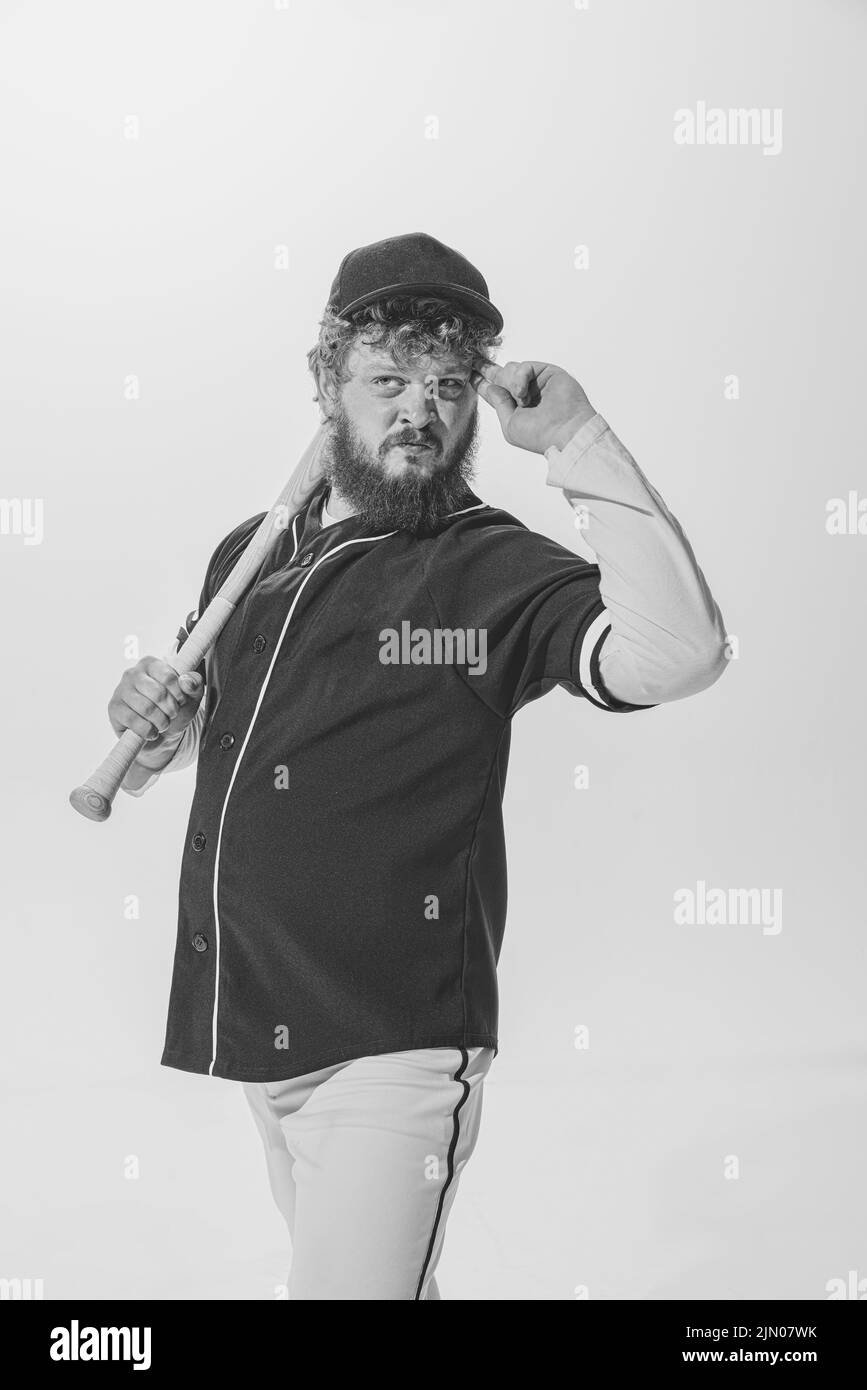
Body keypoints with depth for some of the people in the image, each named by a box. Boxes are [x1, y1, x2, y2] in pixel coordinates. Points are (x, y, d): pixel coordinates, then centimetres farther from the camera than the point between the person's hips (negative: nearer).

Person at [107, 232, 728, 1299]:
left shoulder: (494, 571, -12)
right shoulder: (247, 551, 7)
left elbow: (680, 653, -30)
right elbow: (205, 727, 23)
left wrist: (578, 441, -27)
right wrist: (156, 726, -1)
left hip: (389, 1049, -6)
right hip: (248, 1028, 7)